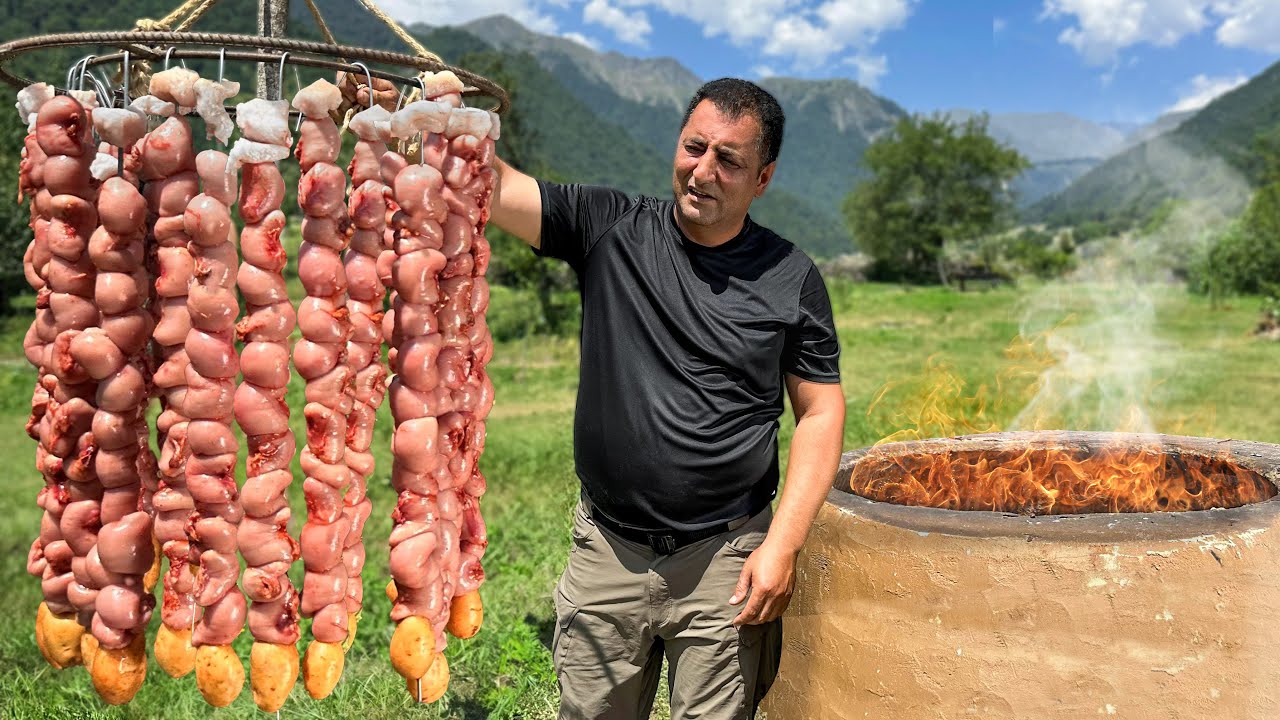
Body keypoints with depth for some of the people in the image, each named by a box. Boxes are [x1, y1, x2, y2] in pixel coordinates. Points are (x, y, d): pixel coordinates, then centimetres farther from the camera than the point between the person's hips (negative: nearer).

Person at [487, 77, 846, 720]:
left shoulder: (789, 279, -2)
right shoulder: (609, 229, -1)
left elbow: (821, 412, 0)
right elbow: (488, 184, -8)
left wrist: (782, 546, -8)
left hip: (724, 558, -1)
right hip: (607, 550, 2)